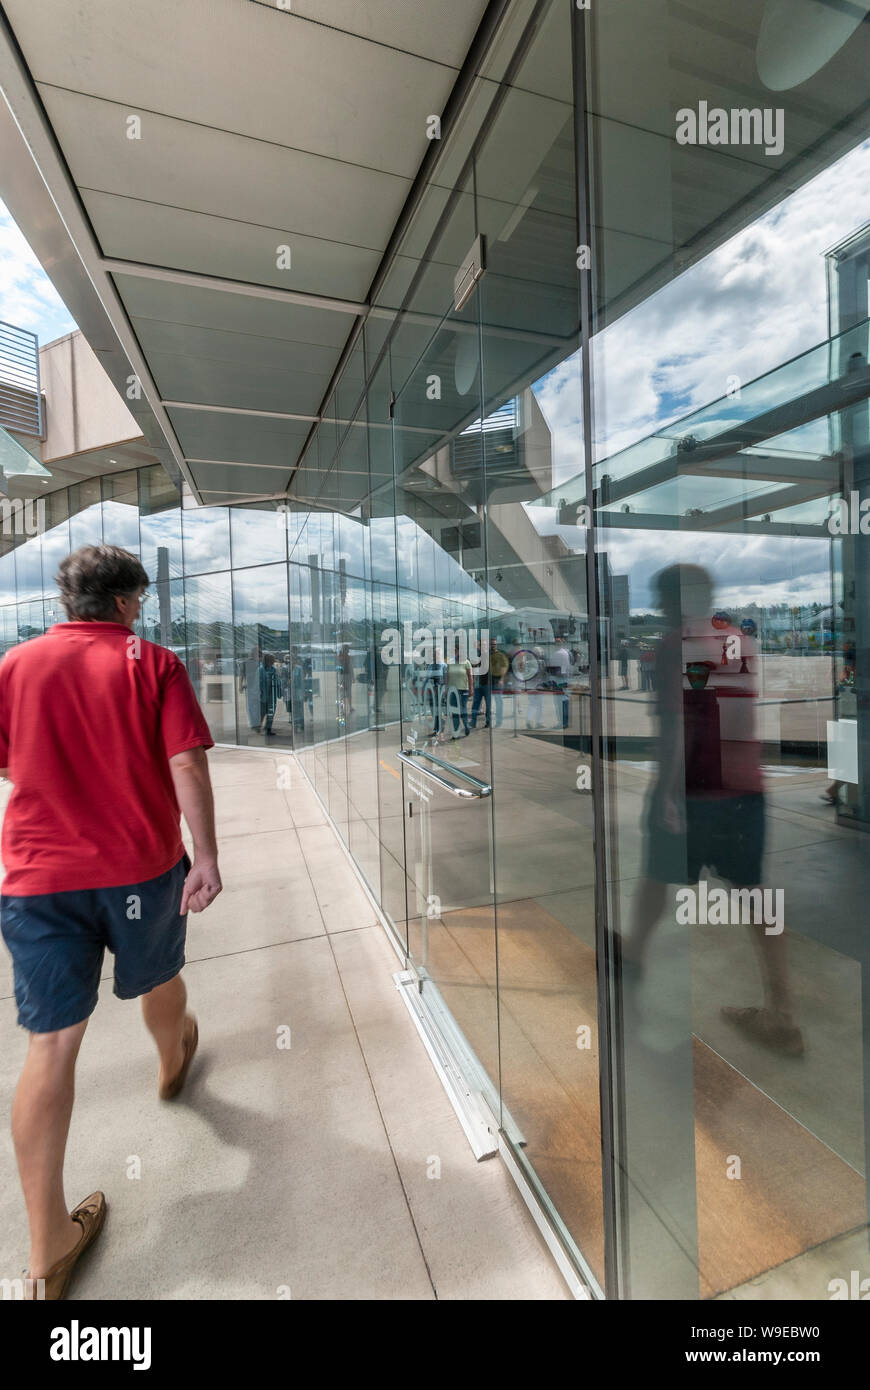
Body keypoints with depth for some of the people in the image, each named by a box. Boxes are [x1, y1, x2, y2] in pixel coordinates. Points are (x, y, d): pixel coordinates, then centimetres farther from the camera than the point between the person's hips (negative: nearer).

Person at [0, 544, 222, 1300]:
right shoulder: (154, 662, -6)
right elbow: (187, 765, -16)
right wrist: (206, 857, -14)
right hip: (142, 868, -1)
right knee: (157, 979, 27)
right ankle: (173, 1060, 57)